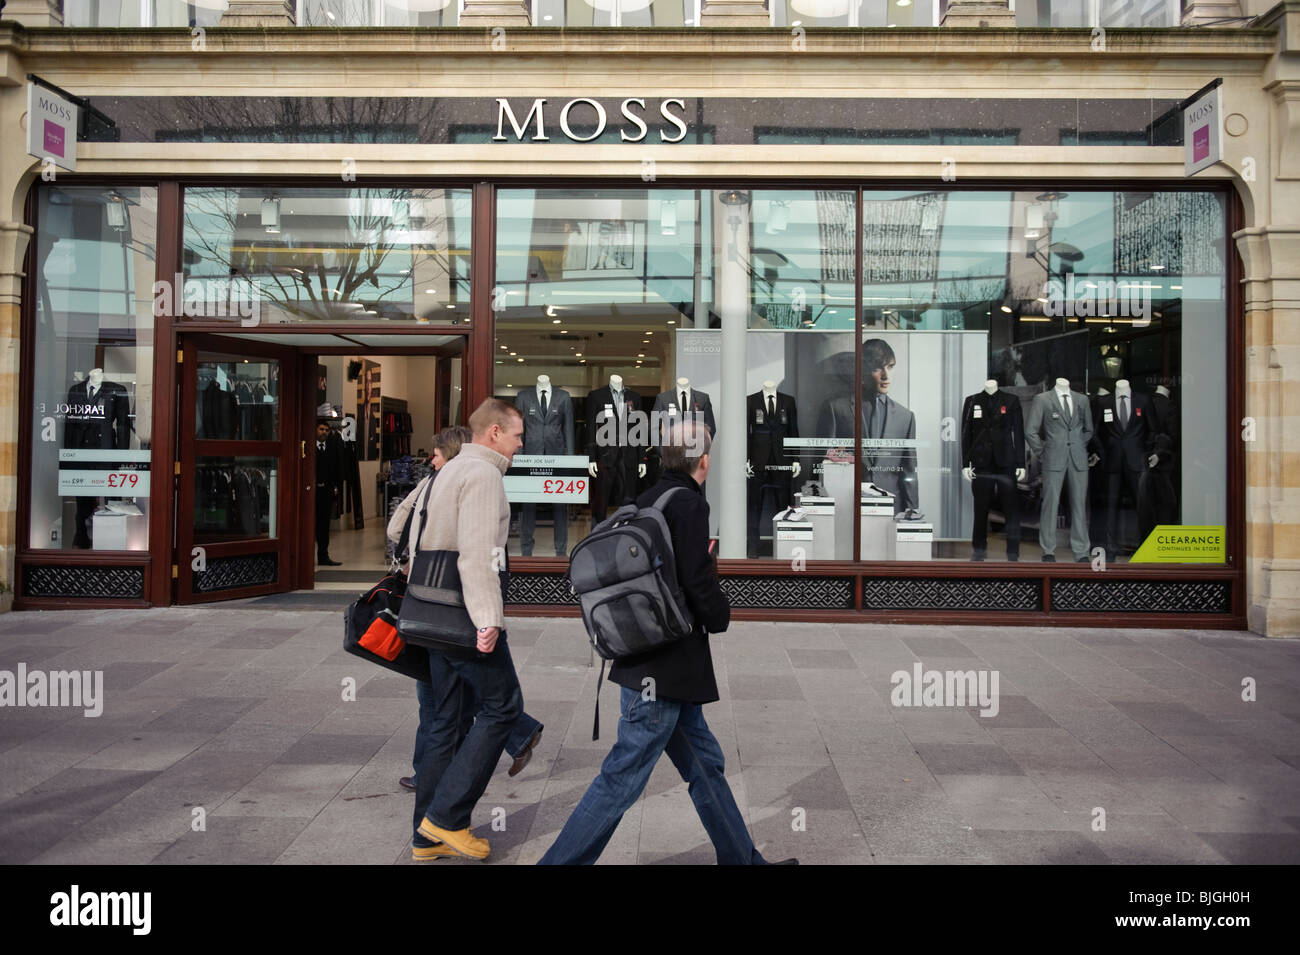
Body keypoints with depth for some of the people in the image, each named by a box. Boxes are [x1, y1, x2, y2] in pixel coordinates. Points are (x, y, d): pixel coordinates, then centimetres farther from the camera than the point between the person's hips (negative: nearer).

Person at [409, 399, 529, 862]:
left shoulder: (451, 471, 18)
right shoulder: (483, 474, -12)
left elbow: (428, 544, 22)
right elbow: (477, 553, -23)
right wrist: (488, 618, -25)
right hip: (467, 615, -10)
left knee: (445, 722, 12)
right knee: (502, 706, 0)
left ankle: (429, 836, 19)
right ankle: (446, 815, 1)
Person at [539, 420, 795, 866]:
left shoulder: (645, 502, 10)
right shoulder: (689, 504, -15)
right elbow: (699, 581, -20)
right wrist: (719, 616, 0)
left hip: (642, 662, 10)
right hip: (666, 667, -10)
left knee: (705, 765, 19)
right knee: (621, 780, -3)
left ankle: (743, 859, 31)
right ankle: (560, 861, 4)